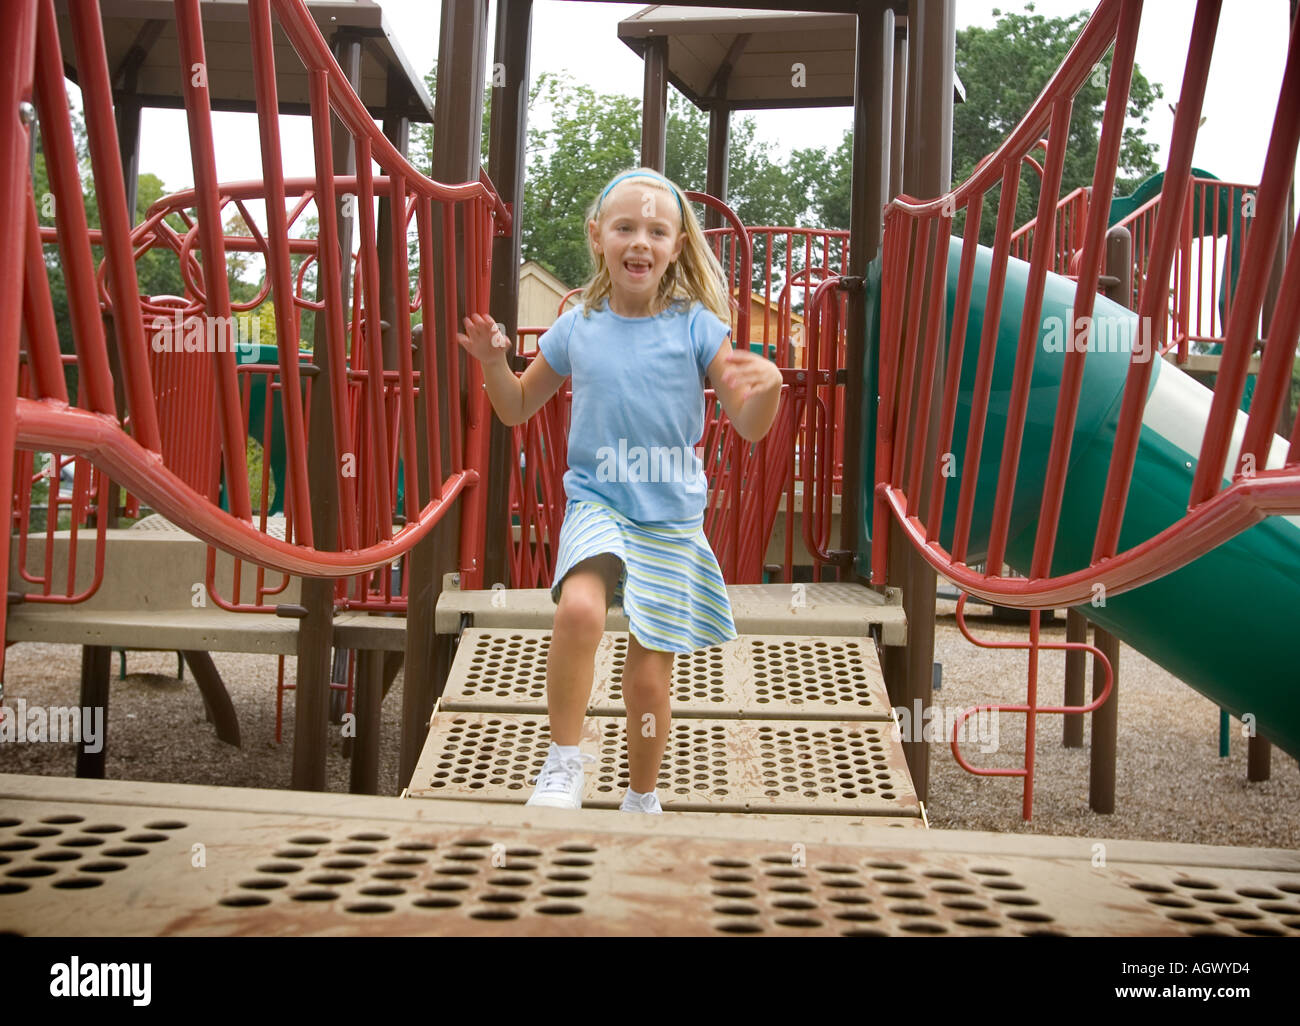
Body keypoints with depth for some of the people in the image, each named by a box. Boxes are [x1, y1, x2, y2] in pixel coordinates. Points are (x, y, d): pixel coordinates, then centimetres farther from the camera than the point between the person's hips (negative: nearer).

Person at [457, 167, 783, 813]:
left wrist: (768, 385, -27)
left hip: (670, 517, 0)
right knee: (580, 608, -30)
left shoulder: (696, 326, -4)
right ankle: (563, 763, -10)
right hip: (595, 502, 0)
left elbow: (750, 428, -6)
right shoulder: (576, 328, 1)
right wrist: (494, 362, -6)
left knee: (648, 674, 3)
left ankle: (642, 800, 28)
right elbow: (517, 409, 14)